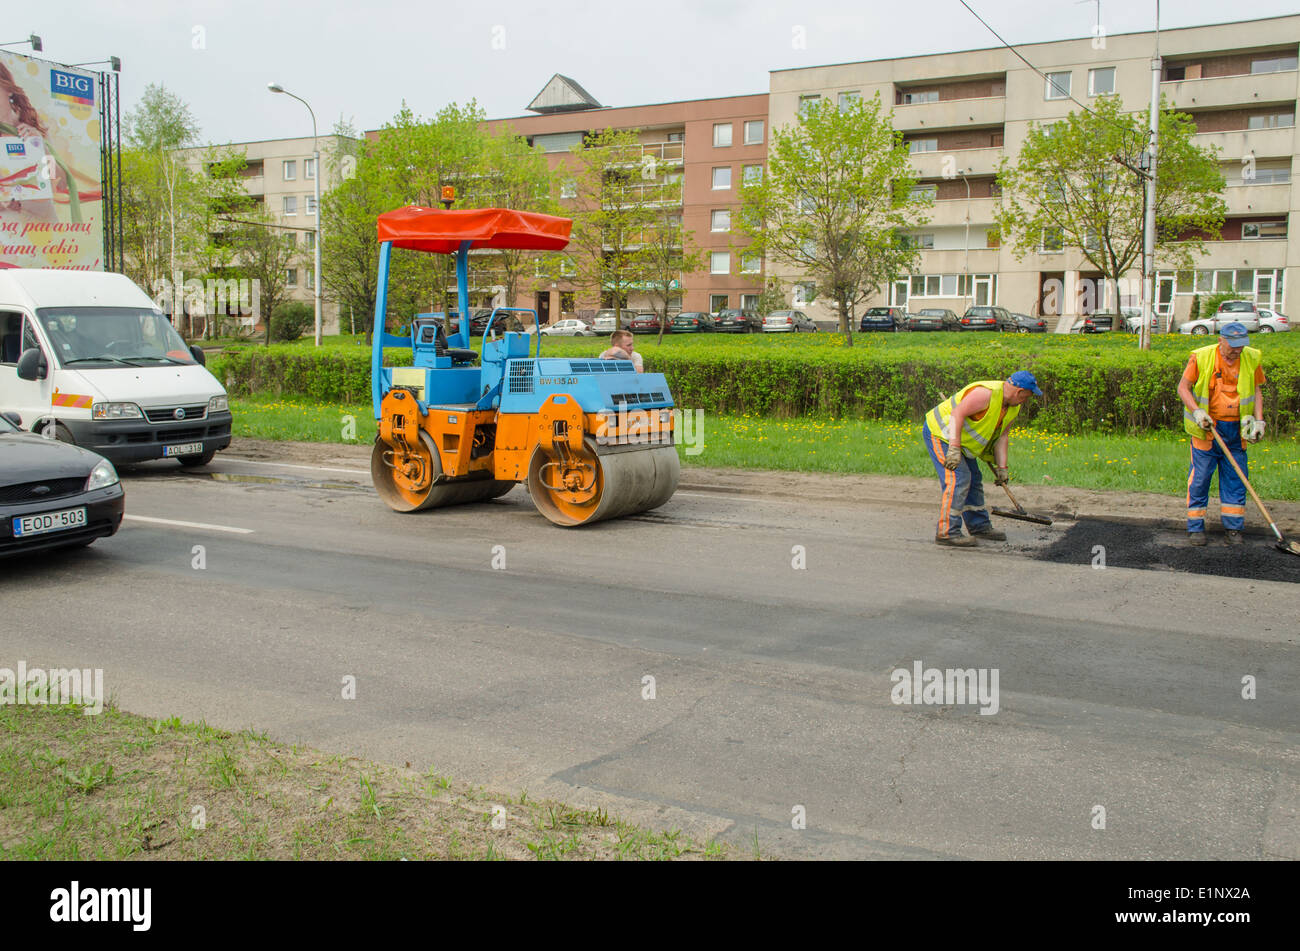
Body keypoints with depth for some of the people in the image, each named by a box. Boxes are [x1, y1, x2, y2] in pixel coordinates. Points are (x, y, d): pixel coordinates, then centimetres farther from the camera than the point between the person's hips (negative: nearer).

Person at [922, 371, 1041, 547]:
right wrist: (954, 448, -36)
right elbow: (957, 414, -32)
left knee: (973, 480, 15)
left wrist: (1001, 468, 3)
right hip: (939, 432, -10)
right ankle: (946, 533, -17)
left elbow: (1001, 437, 8)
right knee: (958, 478, -18)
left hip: (961, 440, 10)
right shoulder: (986, 393, -28)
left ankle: (979, 526, 29)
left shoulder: (1013, 407, 3)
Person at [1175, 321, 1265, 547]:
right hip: (1207, 428, -3)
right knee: (1200, 477, 0)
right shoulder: (1201, 357, -8)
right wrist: (1197, 411, -15)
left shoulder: (1252, 359, 3)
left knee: (1236, 477, 6)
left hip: (1237, 430, 3)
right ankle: (1195, 527, 9)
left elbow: (1257, 390, 13)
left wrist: (1258, 420, 4)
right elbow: (1183, 387, -2)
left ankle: (1234, 528, 15)